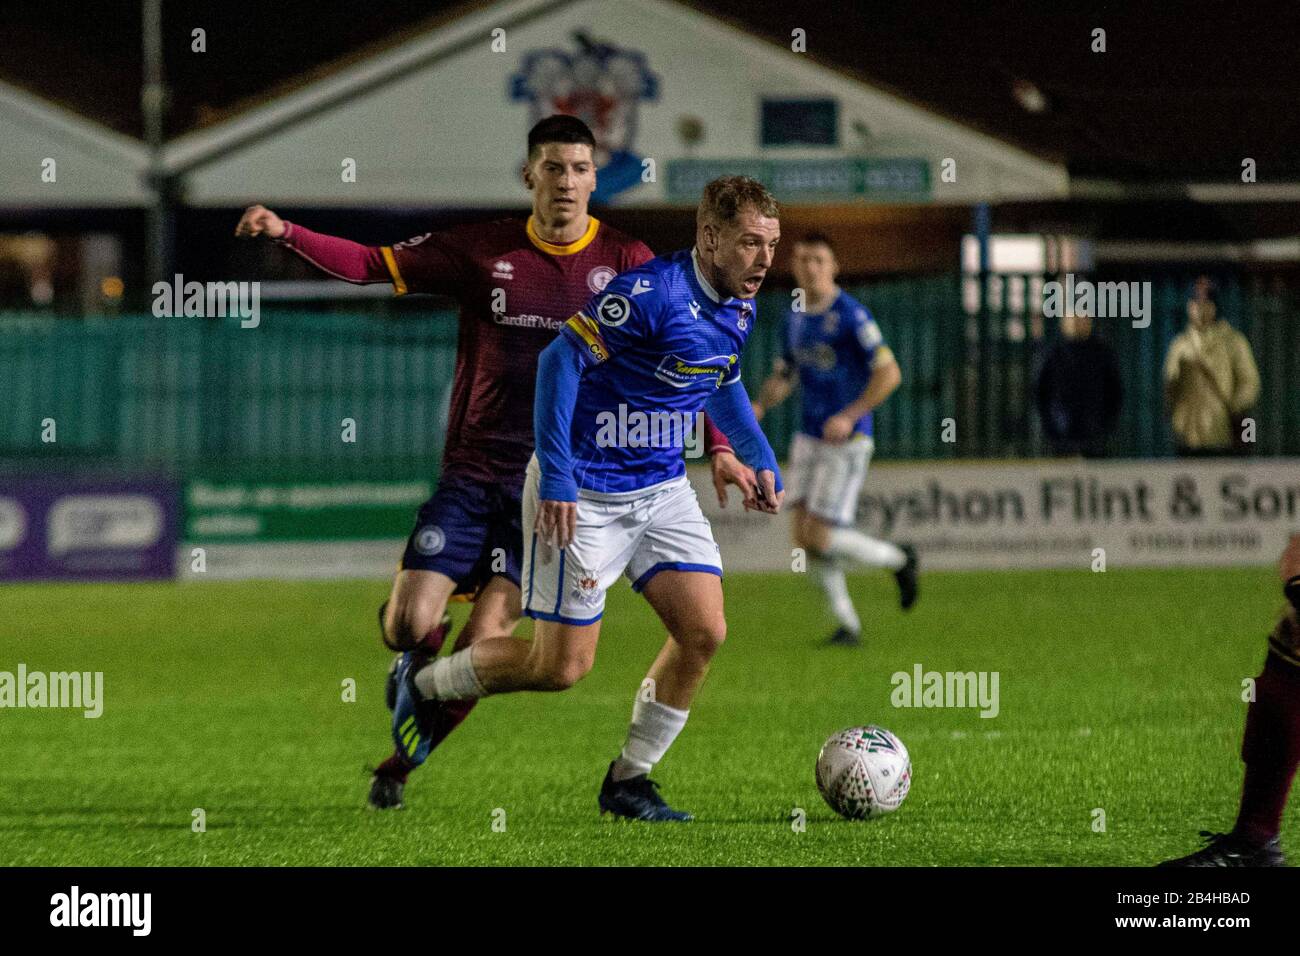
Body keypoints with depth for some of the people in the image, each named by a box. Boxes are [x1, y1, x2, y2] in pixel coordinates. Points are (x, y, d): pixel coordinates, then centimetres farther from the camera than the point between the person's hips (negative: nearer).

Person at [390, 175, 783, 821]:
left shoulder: (740, 307, 3)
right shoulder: (650, 293, -24)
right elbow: (560, 361, -22)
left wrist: (760, 460, 16)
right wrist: (555, 478, -24)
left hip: (662, 489, 8)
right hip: (584, 496, -8)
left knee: (704, 630, -6)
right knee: (563, 666, -3)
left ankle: (628, 781, 9)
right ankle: (425, 685, 21)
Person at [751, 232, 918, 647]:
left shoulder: (851, 315, -14)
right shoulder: (794, 320, 10)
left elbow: (889, 373, -17)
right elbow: (783, 376, 22)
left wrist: (849, 416, -24)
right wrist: (760, 406, 0)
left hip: (848, 440, -7)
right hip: (809, 438, 7)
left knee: (820, 538, -11)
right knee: (805, 537, -1)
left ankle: (898, 559, 15)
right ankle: (848, 624, 10)